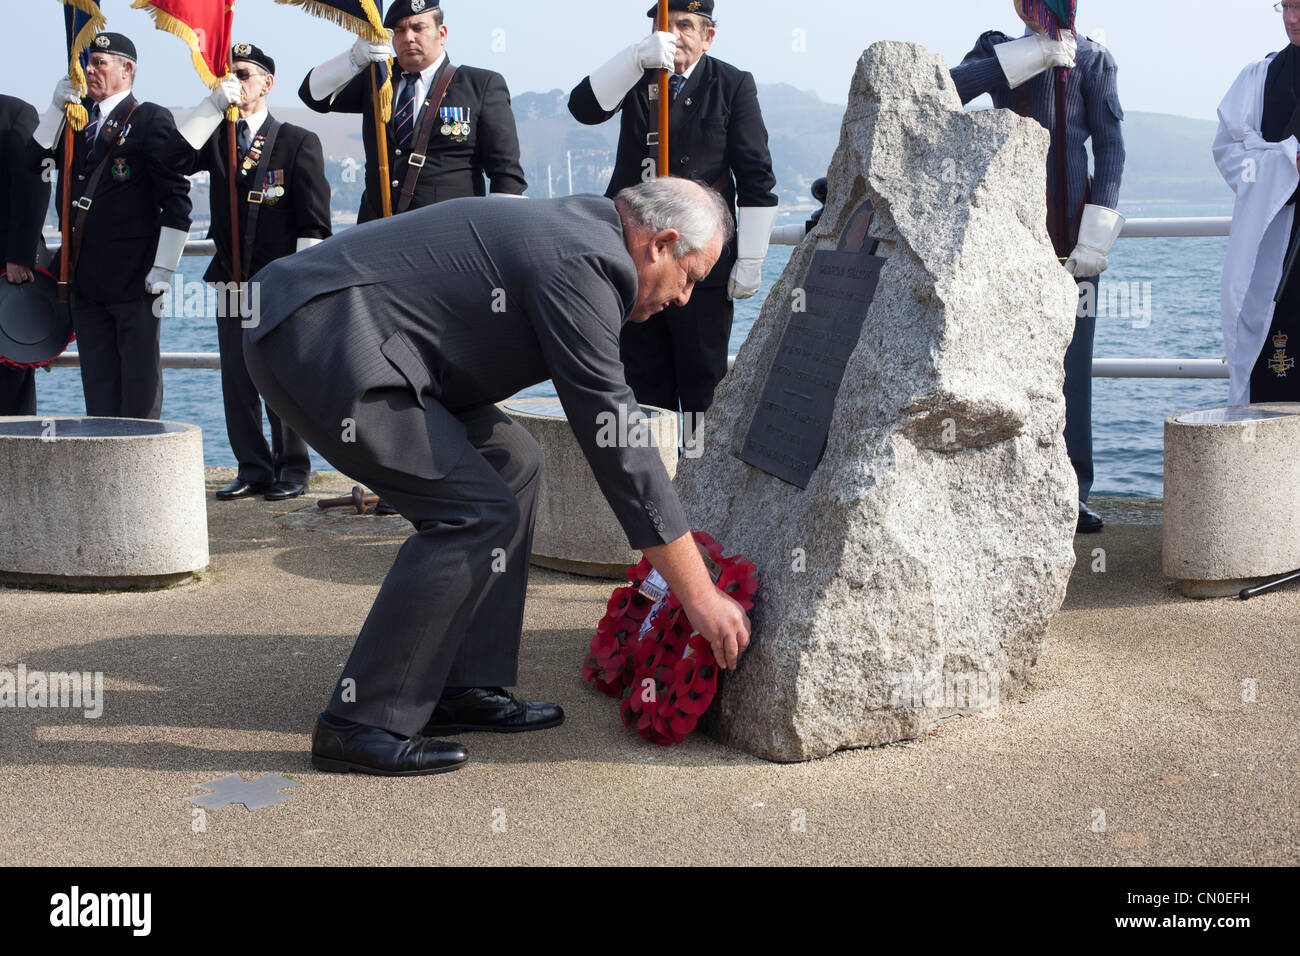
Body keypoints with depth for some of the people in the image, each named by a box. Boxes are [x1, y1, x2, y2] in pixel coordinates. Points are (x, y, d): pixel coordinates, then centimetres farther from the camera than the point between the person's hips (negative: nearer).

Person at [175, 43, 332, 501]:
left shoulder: (299, 142, 1)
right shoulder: (217, 138, 13)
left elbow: (313, 224, -4)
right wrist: (214, 105, -10)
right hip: (232, 283, 4)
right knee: (236, 379, 5)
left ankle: (292, 470, 10)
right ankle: (253, 469, 15)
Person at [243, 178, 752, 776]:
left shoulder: (574, 230, 17)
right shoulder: (582, 262, -14)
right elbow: (615, 440, -16)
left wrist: (672, 533, 28)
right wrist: (699, 595, -10)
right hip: (320, 343, -11)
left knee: (511, 460, 12)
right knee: (476, 512, -11)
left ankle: (464, 689, 14)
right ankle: (361, 723, -5)